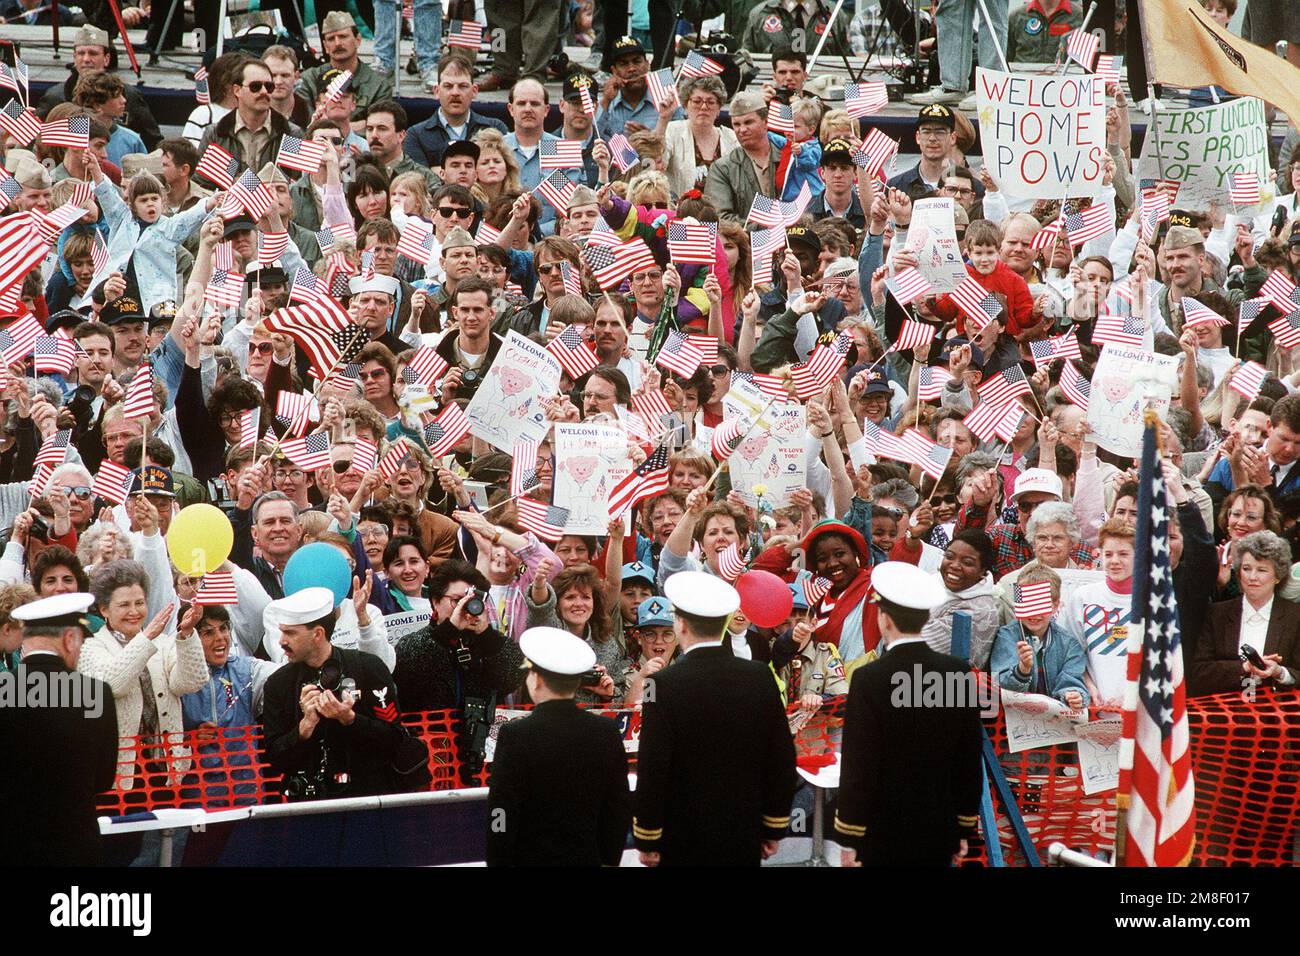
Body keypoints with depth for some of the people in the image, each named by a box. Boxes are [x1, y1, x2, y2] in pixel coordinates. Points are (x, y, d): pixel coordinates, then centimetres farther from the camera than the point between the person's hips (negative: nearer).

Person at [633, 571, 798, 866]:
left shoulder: (665, 686, -14)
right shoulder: (760, 677, -2)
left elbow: (653, 769, -13)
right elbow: (783, 759, 2)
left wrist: (647, 841, -3)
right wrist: (774, 829, 12)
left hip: (683, 843, -4)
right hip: (744, 839, 4)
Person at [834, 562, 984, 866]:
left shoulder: (869, 680, -14)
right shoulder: (958, 673, -1)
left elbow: (858, 765, -13)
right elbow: (971, 758, 5)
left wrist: (848, 840, -6)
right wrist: (964, 829, 14)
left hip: (883, 833, -4)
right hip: (939, 832, 4)